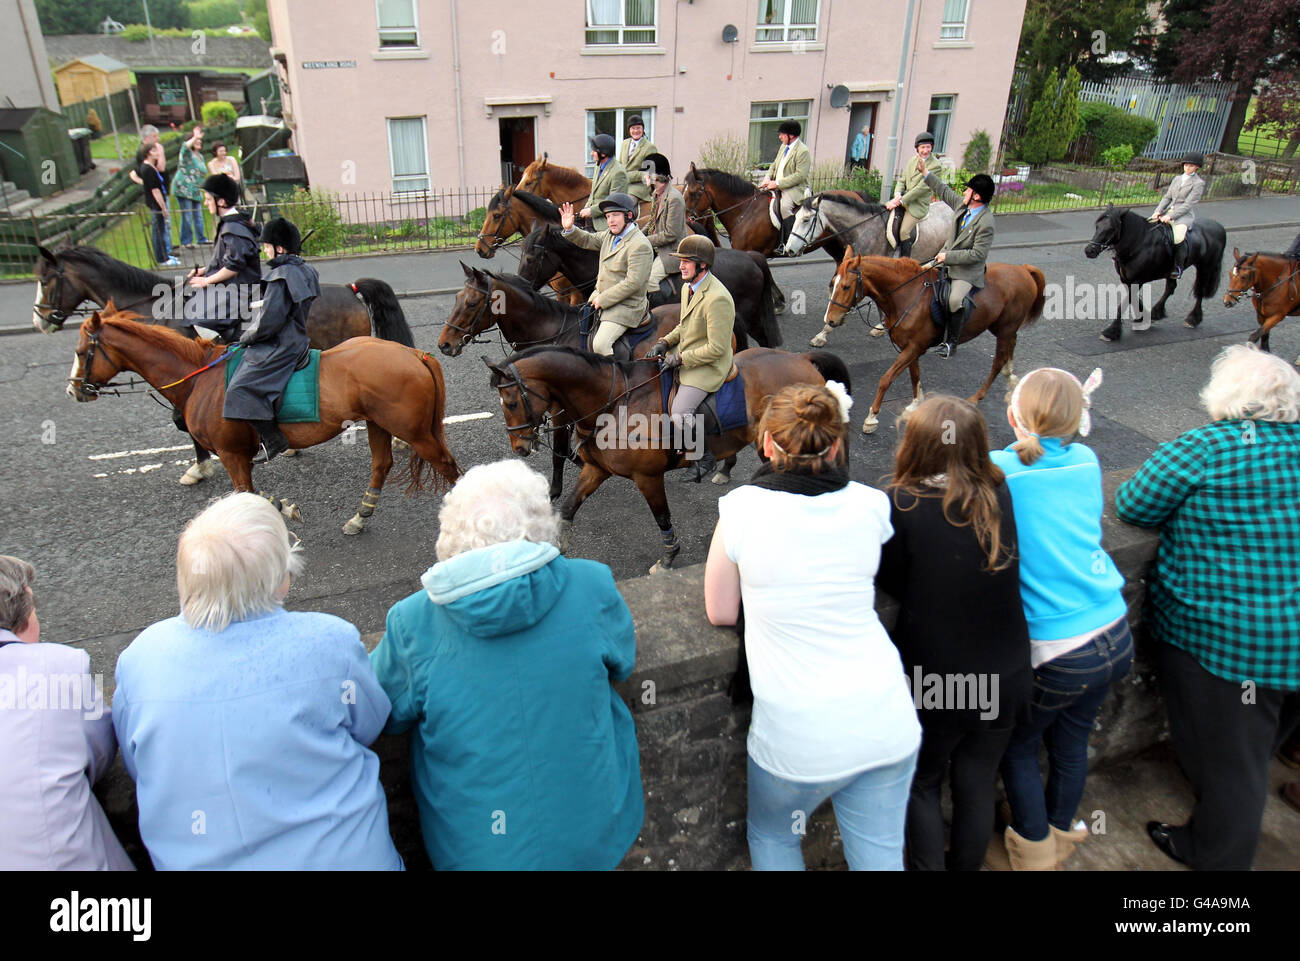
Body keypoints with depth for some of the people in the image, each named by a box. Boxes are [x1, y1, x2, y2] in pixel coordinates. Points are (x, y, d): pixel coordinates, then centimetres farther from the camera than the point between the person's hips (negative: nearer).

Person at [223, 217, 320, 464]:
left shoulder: (281, 276, -17)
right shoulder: (305, 270, 12)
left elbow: (268, 322, -21)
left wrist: (246, 337, -4)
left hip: (279, 348, -11)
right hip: (296, 341, 11)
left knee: (242, 388, -17)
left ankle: (273, 441, -19)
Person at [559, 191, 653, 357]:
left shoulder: (640, 246, -21)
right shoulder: (610, 234, 7)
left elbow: (632, 283, -25)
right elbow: (588, 240, 23)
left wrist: (602, 300, -20)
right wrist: (569, 229, 3)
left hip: (625, 306, -9)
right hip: (600, 295, 9)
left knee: (600, 344, -24)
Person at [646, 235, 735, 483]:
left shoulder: (717, 299, -25)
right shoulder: (688, 286, 6)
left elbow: (717, 348, -25)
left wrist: (681, 358, -20)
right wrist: (664, 343, 4)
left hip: (707, 367, -9)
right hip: (684, 359, 10)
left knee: (679, 414, -20)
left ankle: (705, 458, 6)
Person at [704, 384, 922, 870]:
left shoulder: (742, 507, -12)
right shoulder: (869, 505, -4)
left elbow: (720, 612, -1)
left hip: (797, 735, -3)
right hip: (887, 721, 3)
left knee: (770, 838, 26)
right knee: (879, 854, 21)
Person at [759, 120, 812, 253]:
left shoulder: (803, 151, -13)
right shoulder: (784, 146, 15)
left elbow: (800, 176, -20)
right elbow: (774, 165, 23)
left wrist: (778, 184, -22)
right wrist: (767, 178, 1)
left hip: (794, 189, -9)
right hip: (777, 186, 9)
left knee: (785, 206, -34)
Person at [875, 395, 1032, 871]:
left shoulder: (902, 506, -22)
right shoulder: (999, 495, -10)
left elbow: (892, 583, -10)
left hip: (934, 685, -3)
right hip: (1003, 682, 4)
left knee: (922, 784, 23)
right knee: (978, 786, 24)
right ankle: (966, 866, 44)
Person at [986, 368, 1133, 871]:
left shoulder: (998, 469, -16)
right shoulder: (1085, 461, 0)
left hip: (1056, 652, -5)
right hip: (1115, 636, 6)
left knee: (1018, 748, 19)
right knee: (1072, 742, 25)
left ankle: (1033, 851, 36)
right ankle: (1061, 833, 47)